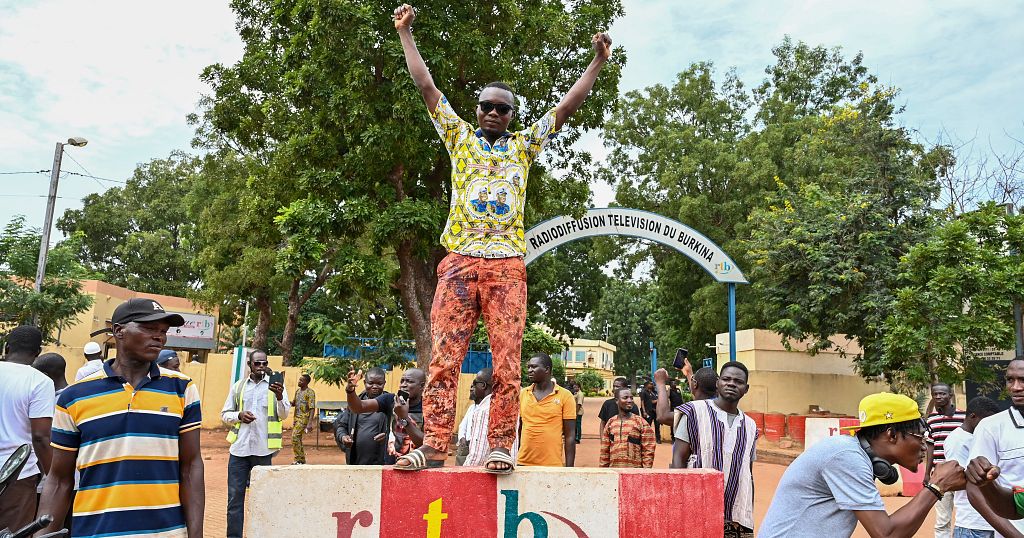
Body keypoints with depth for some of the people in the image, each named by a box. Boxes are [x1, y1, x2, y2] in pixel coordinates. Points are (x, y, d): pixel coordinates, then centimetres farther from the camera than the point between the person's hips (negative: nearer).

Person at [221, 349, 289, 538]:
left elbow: (284, 415, -7)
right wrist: (239, 416, -9)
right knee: (235, 496, 4)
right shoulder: (238, 386, 8)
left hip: (264, 450, -2)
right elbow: (225, 414, 12)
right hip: (239, 449, 2)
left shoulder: (275, 385, 2)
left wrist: (280, 398, -27)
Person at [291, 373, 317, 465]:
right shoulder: (297, 391, 12)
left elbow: (312, 409, -16)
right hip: (296, 417, 8)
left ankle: (299, 459, -10)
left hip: (304, 418, -8)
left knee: (295, 436, -17)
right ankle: (301, 460, 19)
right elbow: (294, 403, 23)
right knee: (297, 439, 10)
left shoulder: (310, 392, -12)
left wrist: (310, 423, -23)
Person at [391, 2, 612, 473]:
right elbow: (425, 86, 13)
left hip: (507, 264, 0)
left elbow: (568, 105, 14)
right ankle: (435, 443, -3)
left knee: (506, 360, -4)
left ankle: (500, 446, 0)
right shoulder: (459, 137, 17)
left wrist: (598, 61, 10)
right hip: (459, 261, 0)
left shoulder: (524, 145, 18)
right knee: (444, 357, -6)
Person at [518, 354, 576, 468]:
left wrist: (569, 468, -6)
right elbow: (517, 431, 12)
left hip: (553, 466, -3)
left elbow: (569, 436, -3)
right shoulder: (522, 394, 5)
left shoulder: (565, 396, -4)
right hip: (523, 463, 3)